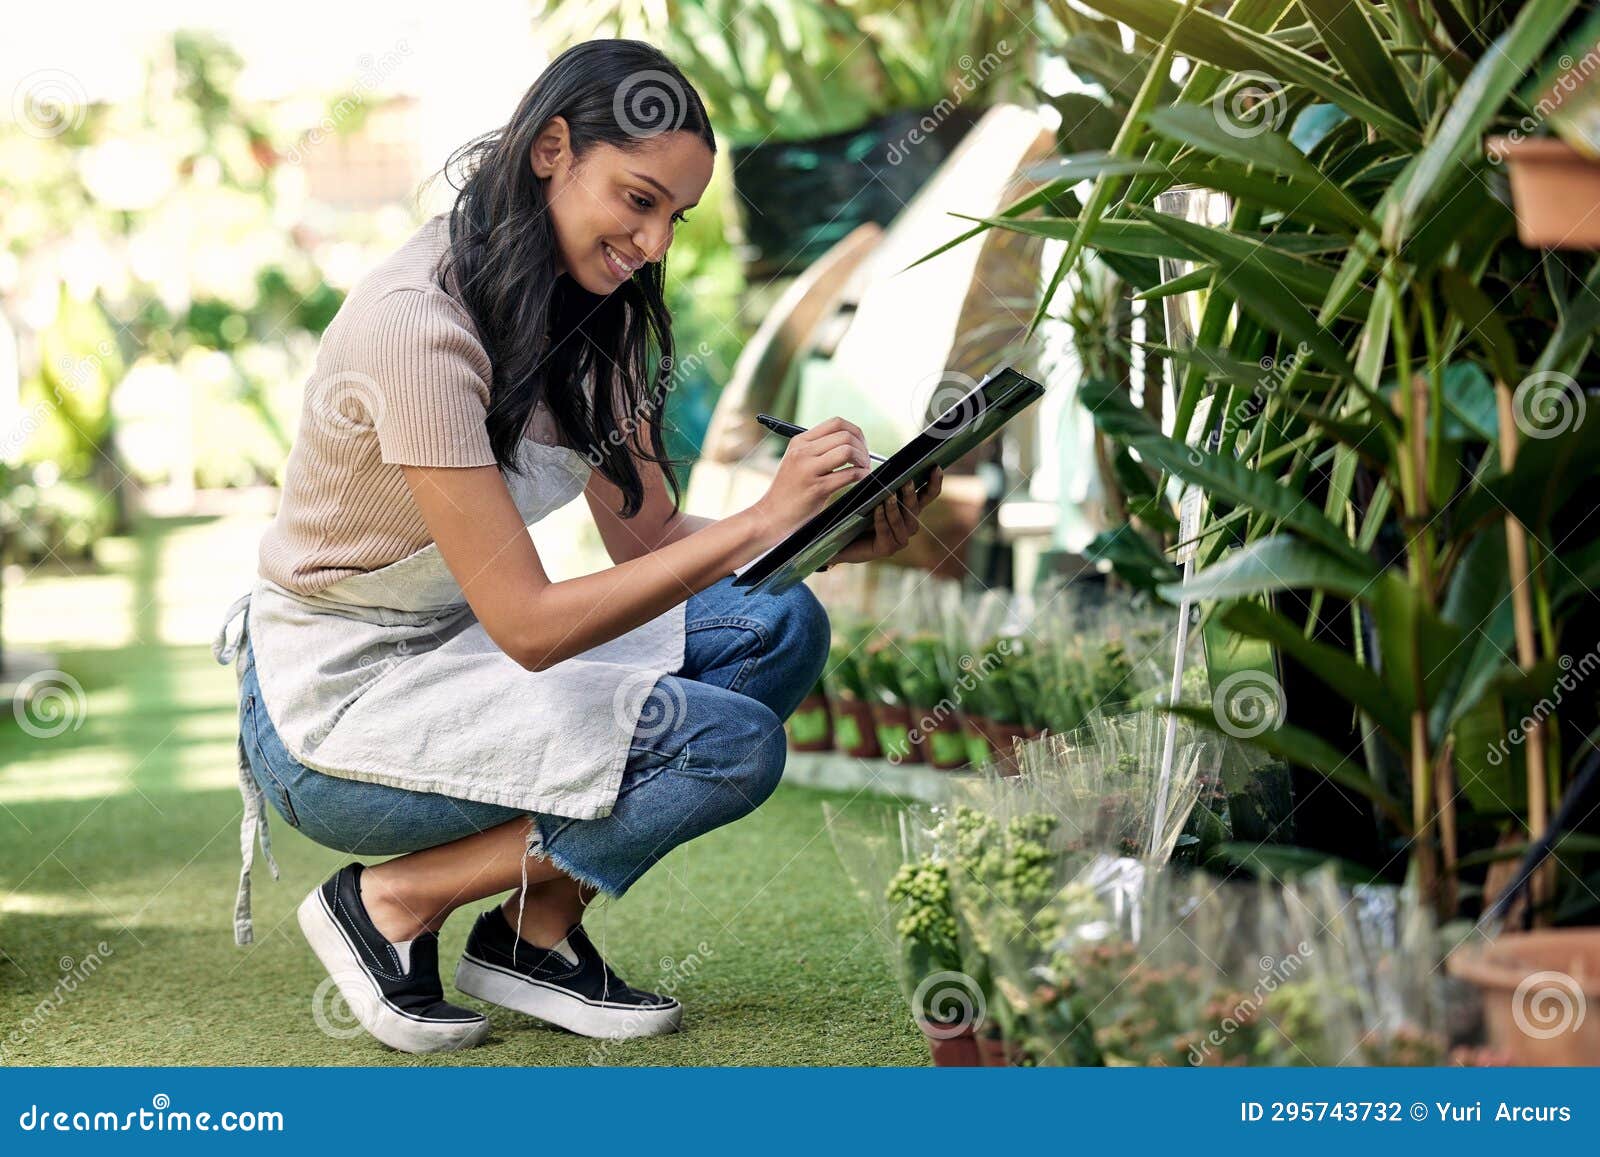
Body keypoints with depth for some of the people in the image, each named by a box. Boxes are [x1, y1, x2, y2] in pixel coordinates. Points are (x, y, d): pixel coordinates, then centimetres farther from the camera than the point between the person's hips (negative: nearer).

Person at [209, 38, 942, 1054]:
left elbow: (650, 537, 4)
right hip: (330, 714, -9)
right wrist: (763, 519, -30)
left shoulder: (583, 321, 3)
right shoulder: (417, 324, -25)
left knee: (780, 630, -8)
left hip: (448, 653, 9)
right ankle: (392, 903, -5)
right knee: (731, 744, -21)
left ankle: (534, 933, 0)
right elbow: (530, 625, -27)